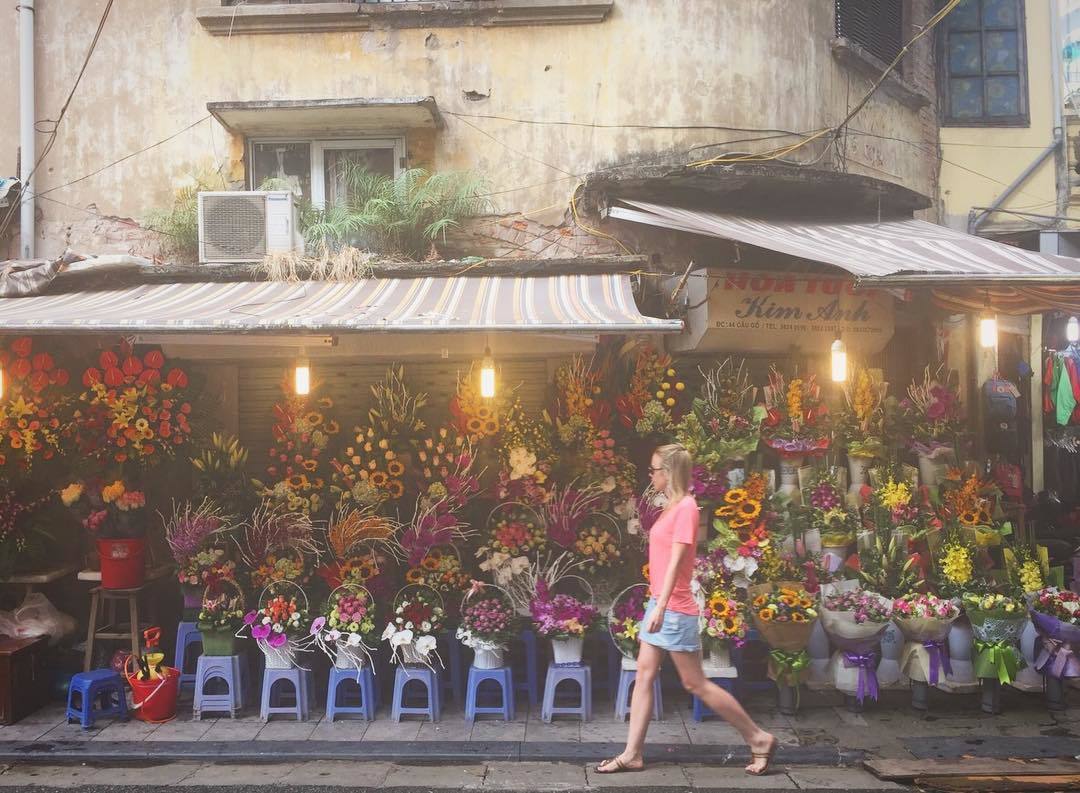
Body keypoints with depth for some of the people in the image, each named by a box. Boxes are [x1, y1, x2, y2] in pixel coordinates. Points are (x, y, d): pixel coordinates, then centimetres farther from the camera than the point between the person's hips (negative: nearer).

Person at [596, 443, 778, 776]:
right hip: (659, 604, 9)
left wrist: (661, 606, -29)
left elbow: (676, 561, -24)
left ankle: (759, 739, 11)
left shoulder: (686, 507, -16)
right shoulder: (672, 507, 11)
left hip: (675, 610, -9)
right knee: (644, 676, 8)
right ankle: (633, 754, 13)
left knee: (695, 683, -1)